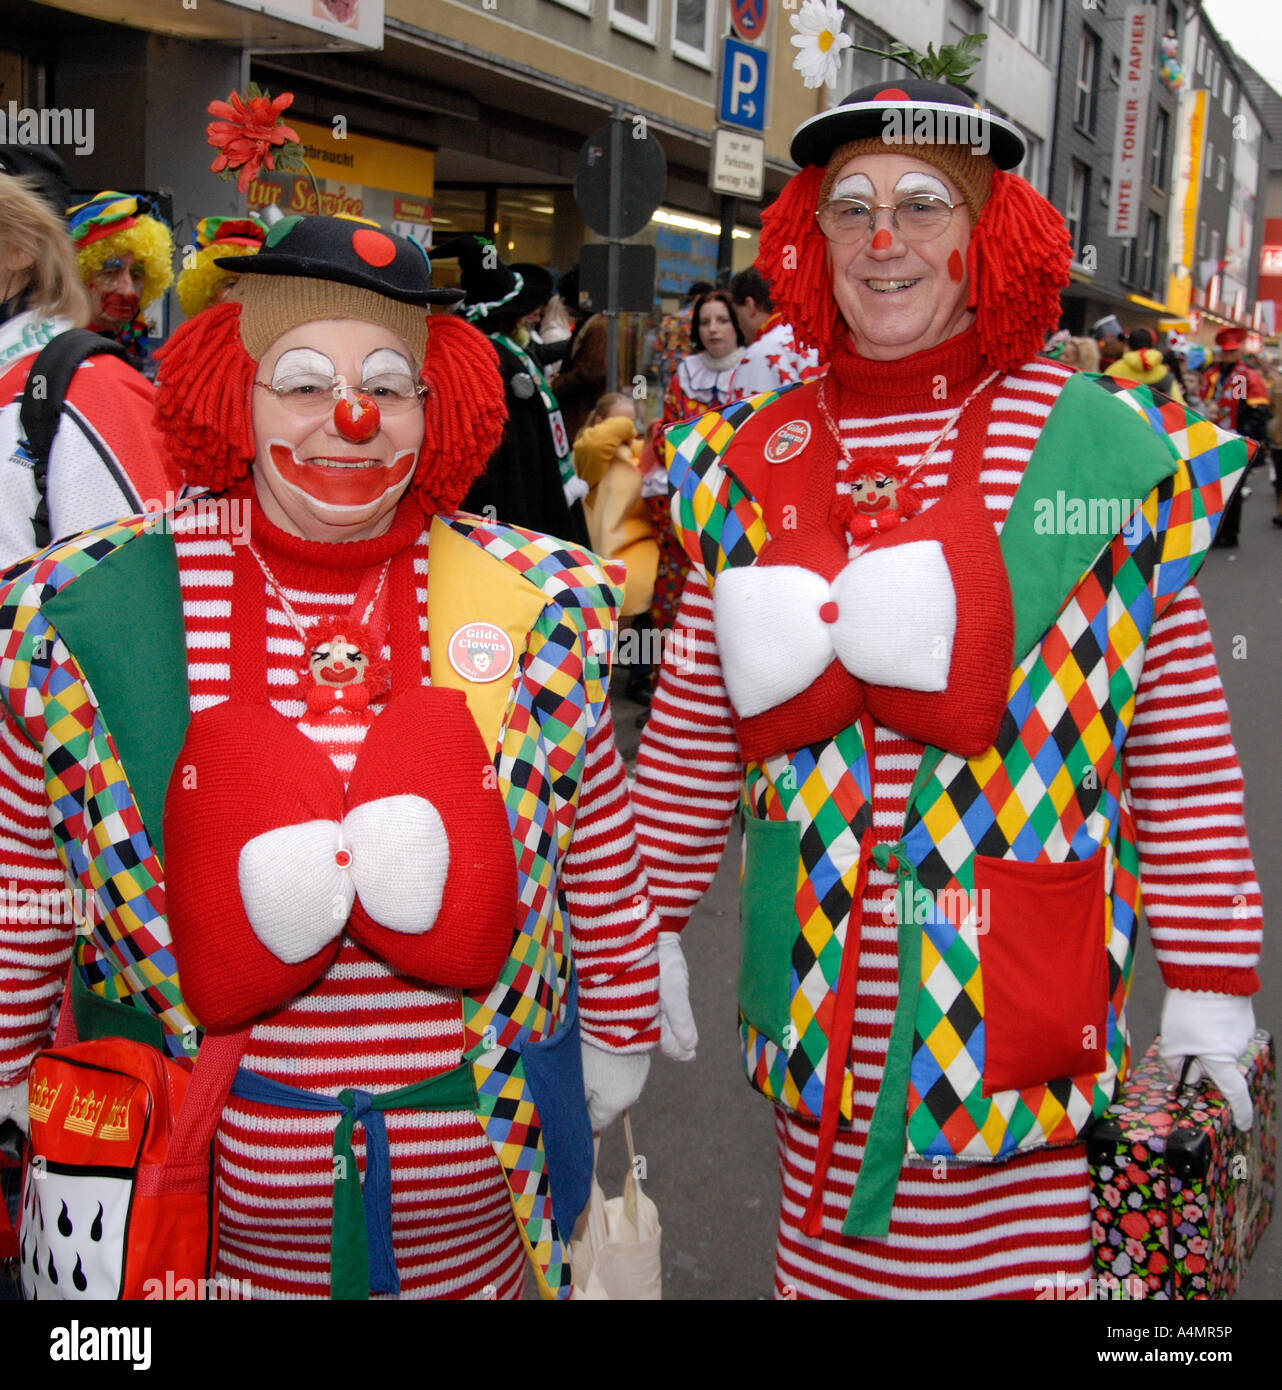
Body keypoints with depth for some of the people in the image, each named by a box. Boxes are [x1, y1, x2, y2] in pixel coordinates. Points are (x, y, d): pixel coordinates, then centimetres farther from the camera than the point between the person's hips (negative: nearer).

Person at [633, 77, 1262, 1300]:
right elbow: (693, 727, 9)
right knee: (825, 1265, 13)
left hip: (1020, 1003, -2)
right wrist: (645, 935, 10)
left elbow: (1182, 746, -3)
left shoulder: (1110, 450, -4)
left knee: (1019, 1264, 4)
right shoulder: (748, 464, 4)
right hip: (818, 1005, 3)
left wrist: (1209, 993, -3)